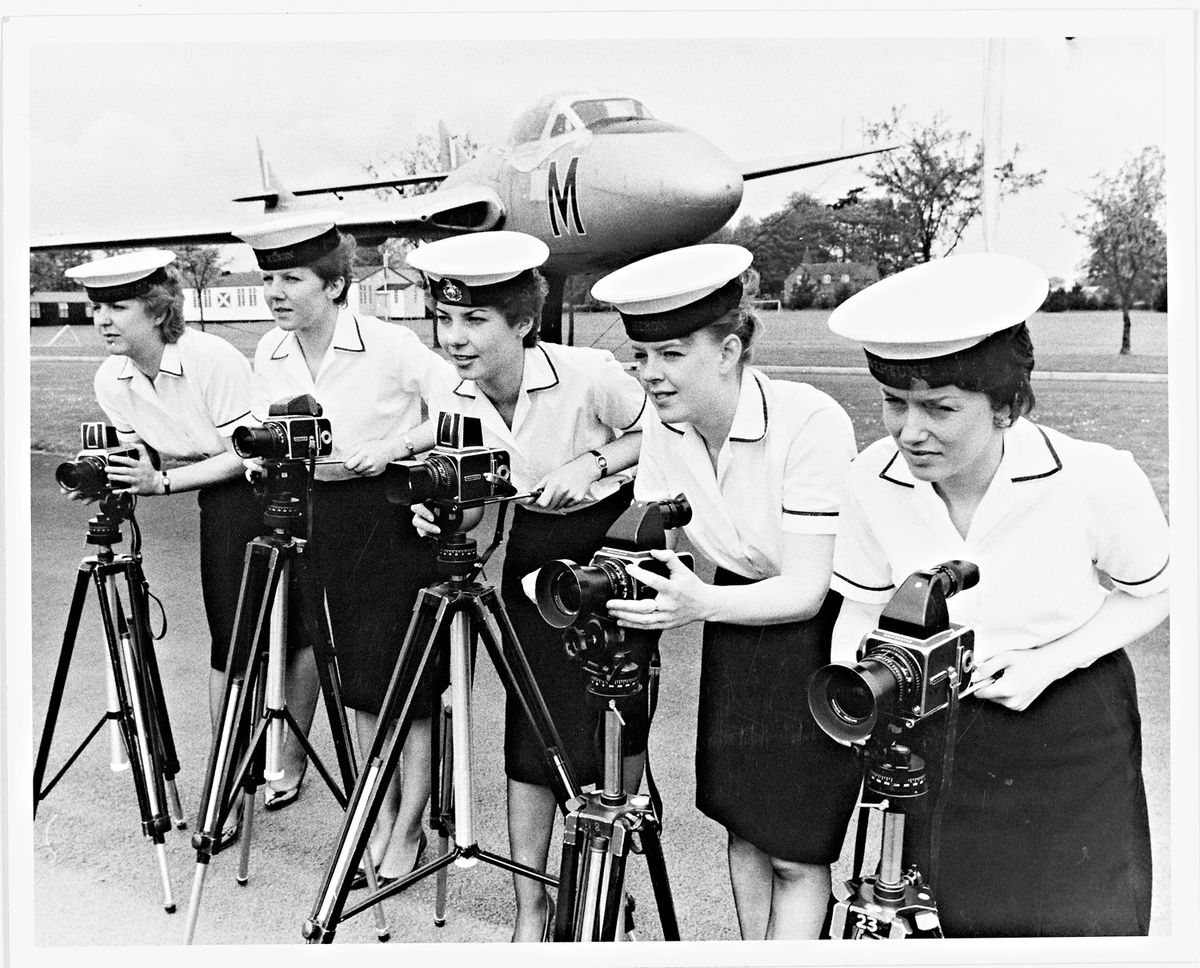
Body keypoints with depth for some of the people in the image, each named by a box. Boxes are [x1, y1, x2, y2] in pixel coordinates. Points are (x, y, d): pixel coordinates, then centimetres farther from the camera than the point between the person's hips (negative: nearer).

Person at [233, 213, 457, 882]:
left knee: (406, 675, -2)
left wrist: (393, 447, -18)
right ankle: (381, 814, 23)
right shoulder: (270, 354, 4)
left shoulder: (392, 345, -15)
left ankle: (410, 827, 9)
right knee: (357, 674, 10)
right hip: (322, 514, 6)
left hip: (398, 510, -5)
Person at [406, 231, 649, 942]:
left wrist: (593, 462, -21)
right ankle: (531, 908, 17)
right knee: (531, 736, 2)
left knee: (621, 724, 1)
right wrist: (439, 517, -22)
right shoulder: (454, 407, -9)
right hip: (532, 563, 3)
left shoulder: (589, 375, -21)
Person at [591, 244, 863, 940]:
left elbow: (805, 590, -27)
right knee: (743, 825, 14)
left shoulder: (811, 423, -27)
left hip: (822, 628, -6)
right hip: (737, 624, 6)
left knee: (798, 849, -1)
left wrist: (701, 605, -42)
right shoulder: (666, 428, -8)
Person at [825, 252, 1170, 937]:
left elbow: (1151, 595, -6)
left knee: (1082, 924, 7)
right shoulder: (875, 481, -17)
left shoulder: (1096, 481, -25)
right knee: (946, 915, 14)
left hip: (1071, 733, -2)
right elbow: (861, 608, -2)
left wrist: (1047, 662, -19)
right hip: (937, 732, 2)